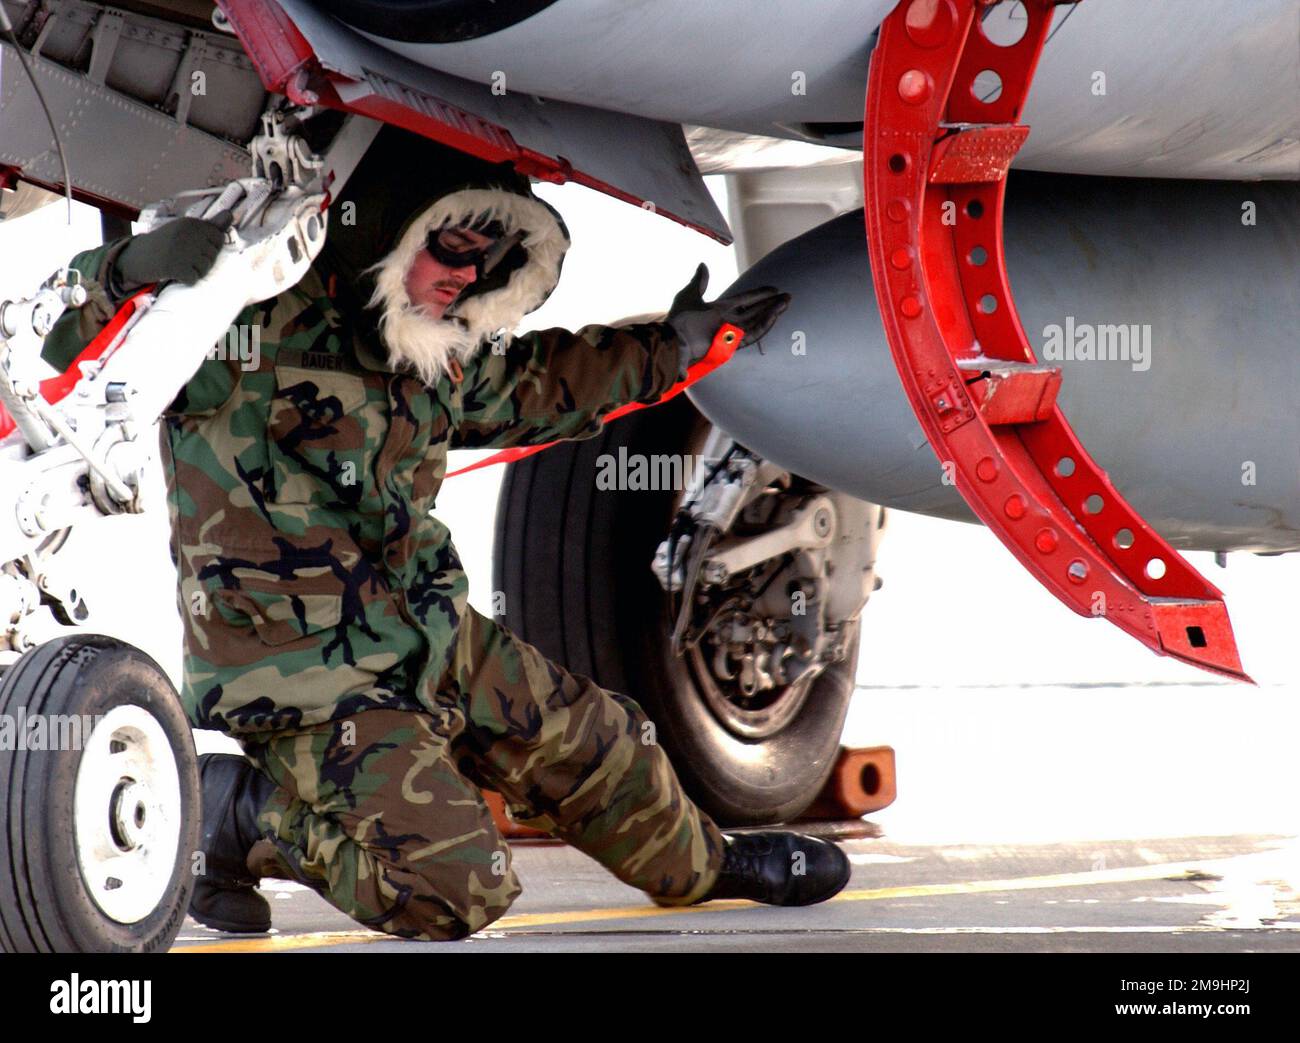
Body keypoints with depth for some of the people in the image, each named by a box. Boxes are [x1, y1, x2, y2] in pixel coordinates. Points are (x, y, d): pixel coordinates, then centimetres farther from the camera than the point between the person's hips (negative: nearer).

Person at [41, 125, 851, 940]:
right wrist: (135, 270, -44)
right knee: (453, 892, -17)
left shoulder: (435, 352, 7)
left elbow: (534, 384, 29)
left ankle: (698, 863, 52)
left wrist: (671, 347, 32)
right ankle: (234, 818, 1)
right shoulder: (253, 326, -20)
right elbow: (79, 345, -23)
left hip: (436, 638, 9)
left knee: (591, 744, 21)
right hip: (310, 680, -9)